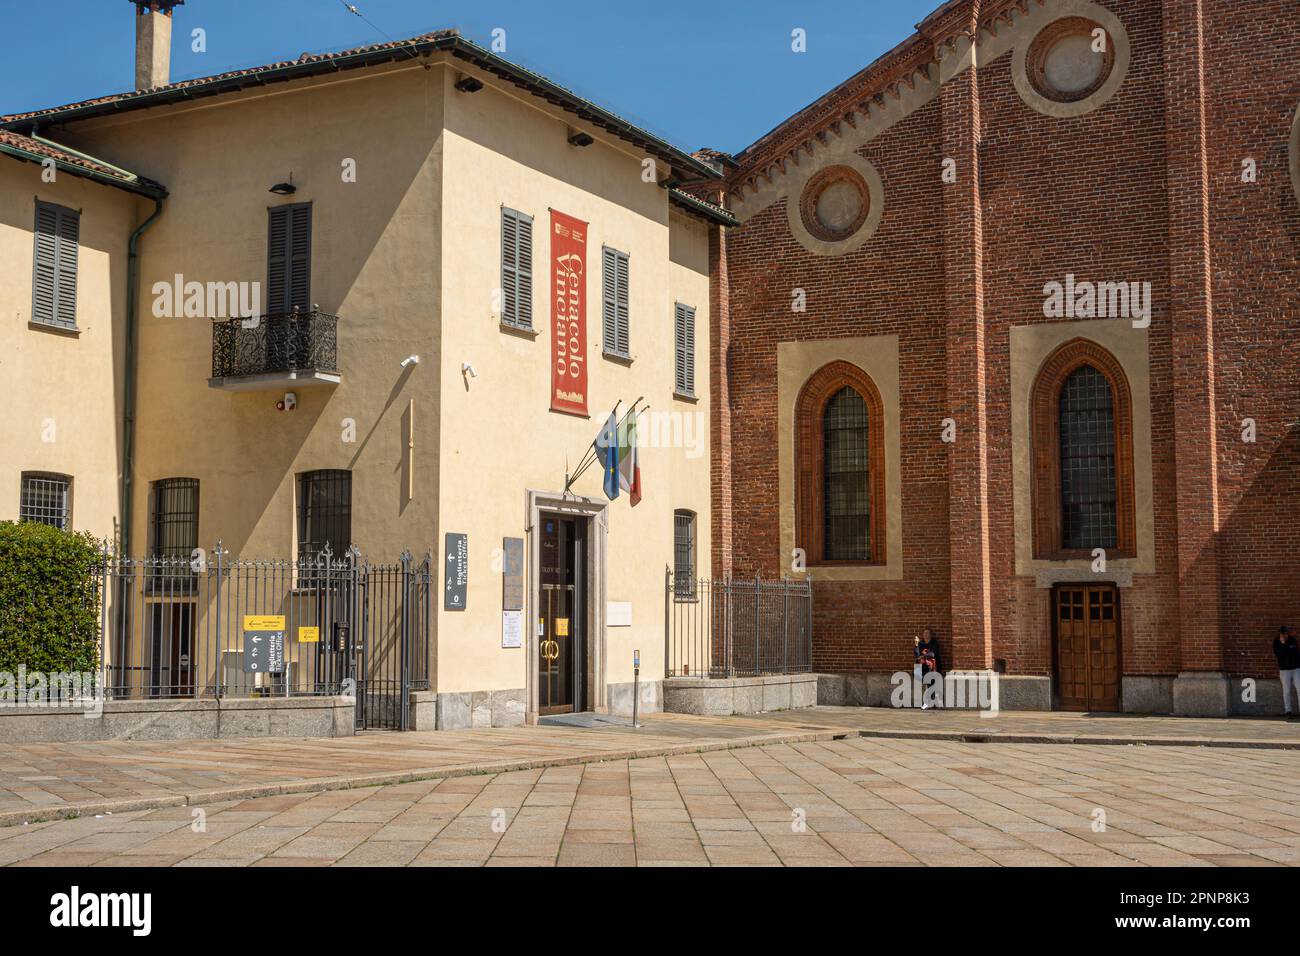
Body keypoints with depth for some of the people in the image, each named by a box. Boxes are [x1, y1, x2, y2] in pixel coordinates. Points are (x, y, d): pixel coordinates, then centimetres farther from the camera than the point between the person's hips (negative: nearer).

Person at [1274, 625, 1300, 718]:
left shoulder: (1292, 640, 6)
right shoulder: (1276, 643, -4)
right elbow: (1278, 654, -19)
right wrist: (1283, 643, -24)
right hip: (1284, 670, -3)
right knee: (1286, 691, 1)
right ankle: (1288, 711, 6)